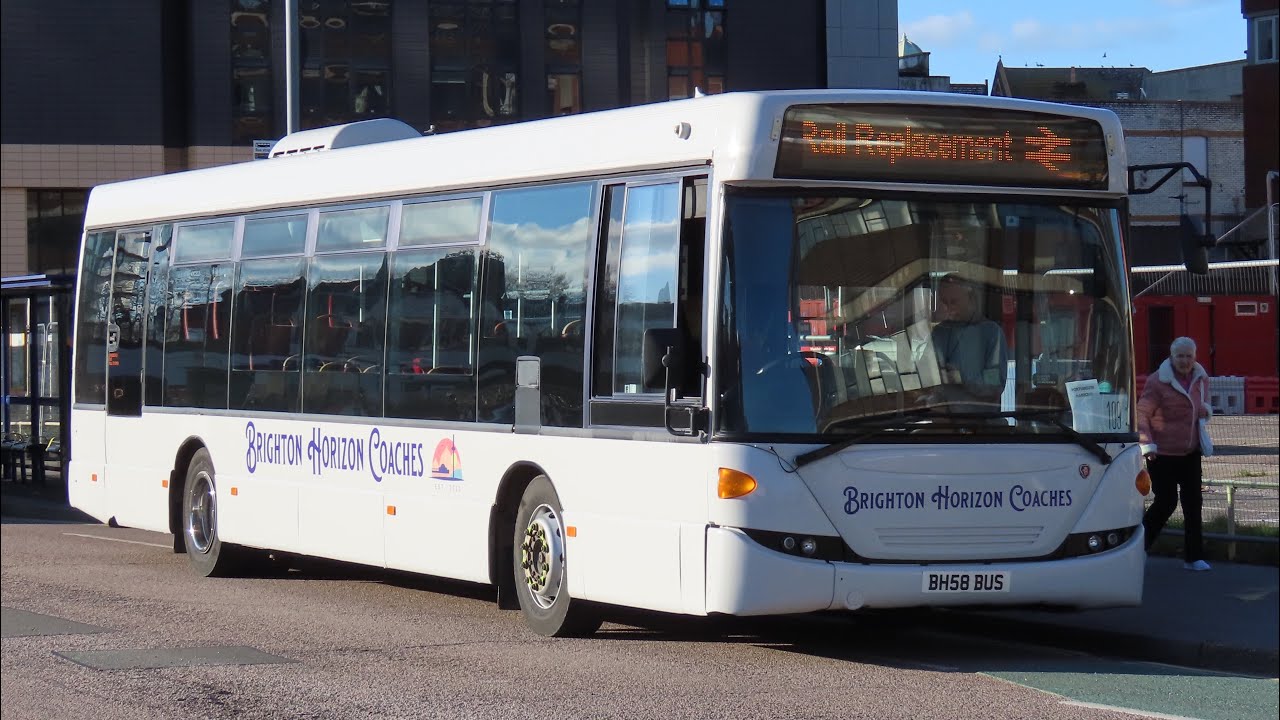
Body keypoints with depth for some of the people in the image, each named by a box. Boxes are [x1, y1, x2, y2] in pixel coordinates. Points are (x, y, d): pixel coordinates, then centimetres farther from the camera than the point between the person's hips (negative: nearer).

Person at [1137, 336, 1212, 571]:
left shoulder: (1202, 379, 7)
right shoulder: (1158, 382, -12)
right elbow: (1141, 415, -11)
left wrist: (1205, 410, 1)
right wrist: (1147, 444, -22)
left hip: (1190, 453, 6)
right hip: (1163, 454, -6)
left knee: (1193, 503, 5)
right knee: (1166, 503, -4)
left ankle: (1194, 557, 12)